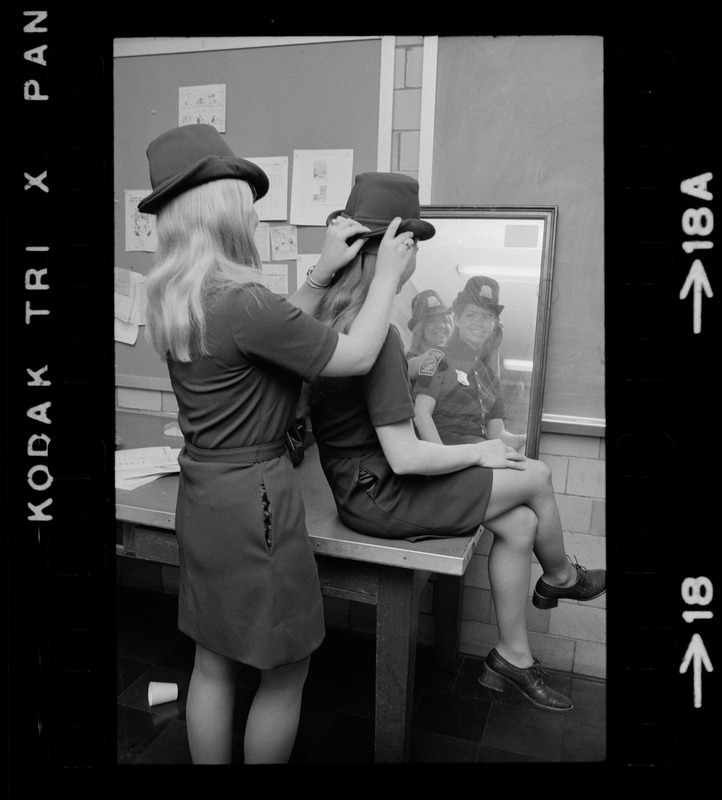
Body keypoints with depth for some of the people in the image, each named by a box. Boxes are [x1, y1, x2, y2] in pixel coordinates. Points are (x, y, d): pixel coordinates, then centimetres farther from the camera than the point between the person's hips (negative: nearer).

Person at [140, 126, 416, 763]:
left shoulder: (175, 298, 3)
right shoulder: (240, 300, -24)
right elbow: (355, 357, -14)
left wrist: (322, 273, 7)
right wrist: (387, 276, -1)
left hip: (201, 490, 9)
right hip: (253, 495, -9)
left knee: (213, 662, 22)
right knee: (286, 669, 13)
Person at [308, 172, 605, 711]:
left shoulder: (333, 310, 1)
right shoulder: (377, 334, -27)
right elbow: (404, 457, -26)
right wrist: (479, 452, -11)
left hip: (364, 477, 9)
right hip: (378, 496, -9)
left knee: (519, 522, 7)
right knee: (536, 478, -1)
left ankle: (513, 658, 23)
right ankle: (561, 577, 32)